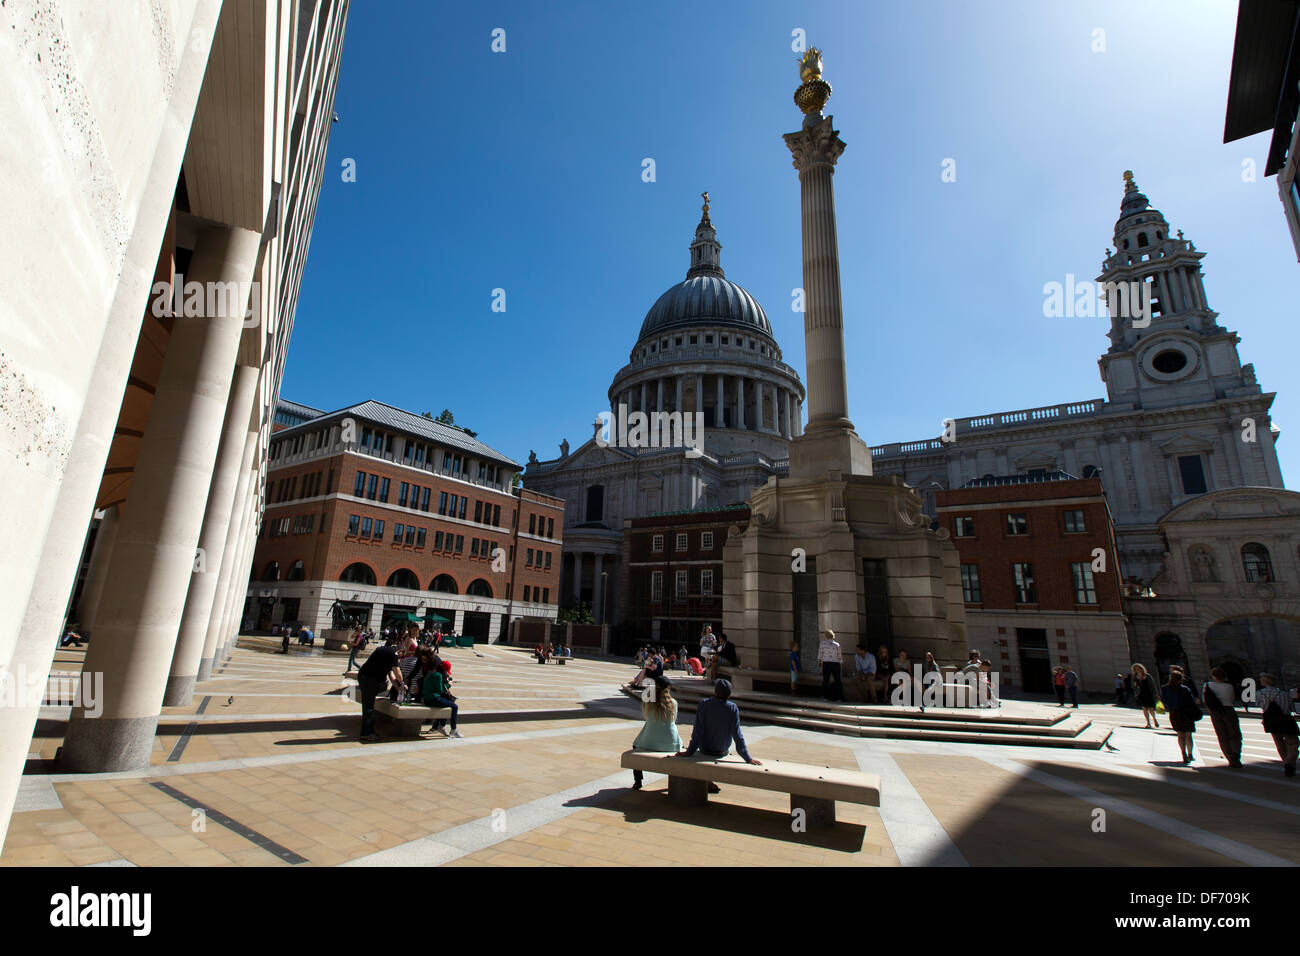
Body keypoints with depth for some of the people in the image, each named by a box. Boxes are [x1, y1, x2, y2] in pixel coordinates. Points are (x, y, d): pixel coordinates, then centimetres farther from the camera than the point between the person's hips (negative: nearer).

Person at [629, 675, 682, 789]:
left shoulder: (647, 703, -12)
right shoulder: (673, 703, -8)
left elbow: (645, 716, 5)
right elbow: (674, 720, 5)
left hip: (650, 743, -1)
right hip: (671, 744, 1)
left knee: (635, 746, 30)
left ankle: (637, 781, 31)